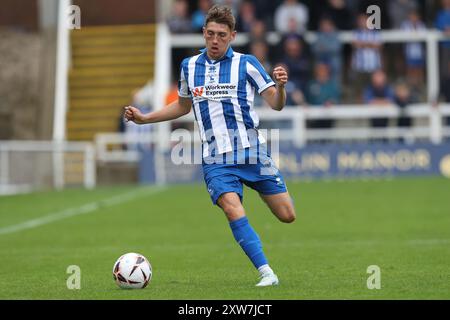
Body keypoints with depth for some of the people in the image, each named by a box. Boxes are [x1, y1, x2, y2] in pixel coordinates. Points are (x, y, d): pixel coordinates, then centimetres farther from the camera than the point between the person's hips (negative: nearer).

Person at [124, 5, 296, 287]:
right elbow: (183, 106, 26)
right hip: (216, 158, 1)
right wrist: (144, 118, 18)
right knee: (233, 209, -24)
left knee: (287, 216, -1)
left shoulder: (246, 63, -1)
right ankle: (267, 273, -20)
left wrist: (280, 86, -24)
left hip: (252, 152, -1)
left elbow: (276, 105, -2)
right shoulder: (189, 66, 10)